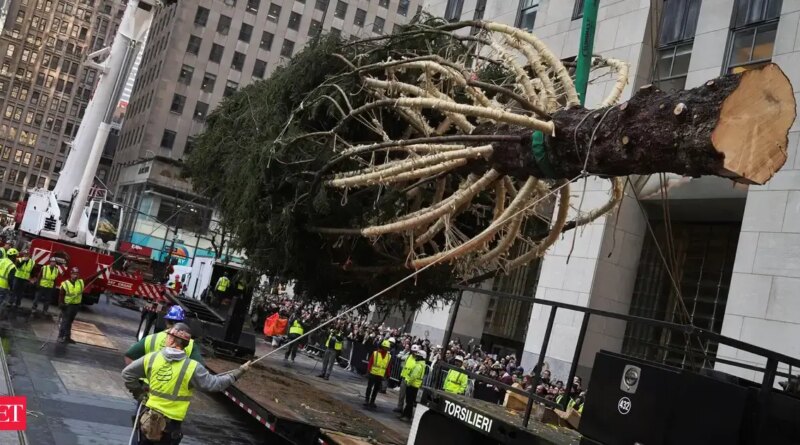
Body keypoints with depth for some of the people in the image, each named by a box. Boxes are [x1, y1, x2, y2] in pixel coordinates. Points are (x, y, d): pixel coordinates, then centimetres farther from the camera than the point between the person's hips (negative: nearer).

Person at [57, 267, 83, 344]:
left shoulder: (81, 283, 1)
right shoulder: (65, 284, -10)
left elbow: (81, 293, 11)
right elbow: (61, 295, -10)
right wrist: (61, 304, -16)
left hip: (76, 305, 5)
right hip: (67, 305, -5)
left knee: (70, 322, 14)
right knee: (65, 321, -7)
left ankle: (67, 337, 20)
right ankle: (60, 337, -2)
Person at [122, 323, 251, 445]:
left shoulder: (152, 358, -6)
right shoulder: (192, 367, -16)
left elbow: (127, 373, 3)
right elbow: (214, 384, -12)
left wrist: (138, 393, 14)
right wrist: (238, 372, -2)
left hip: (148, 416, 3)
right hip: (170, 423, -3)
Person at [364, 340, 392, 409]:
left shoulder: (389, 356, 2)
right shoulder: (375, 353, -7)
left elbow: (388, 367, 6)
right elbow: (370, 363, -6)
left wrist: (387, 375, 4)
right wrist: (368, 372, -9)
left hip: (381, 376, 3)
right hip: (372, 374, -3)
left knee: (376, 389, 10)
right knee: (369, 388, 0)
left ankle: (372, 402, 18)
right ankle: (366, 401, 6)